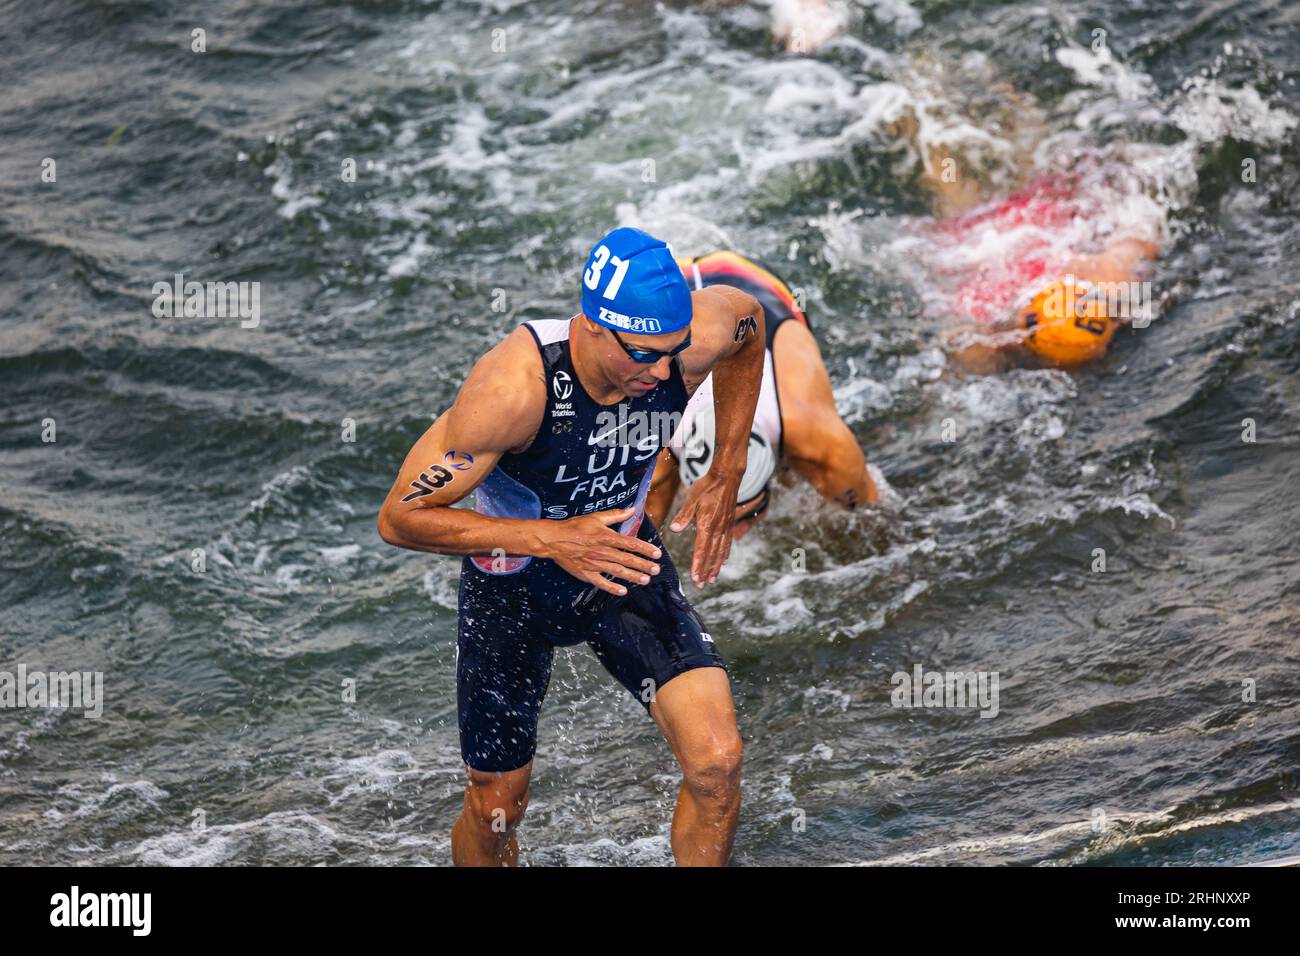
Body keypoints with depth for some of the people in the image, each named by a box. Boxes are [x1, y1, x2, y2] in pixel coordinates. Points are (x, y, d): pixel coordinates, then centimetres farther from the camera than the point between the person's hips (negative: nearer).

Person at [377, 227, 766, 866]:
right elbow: (401, 519, -28)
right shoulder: (514, 385, -36)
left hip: (622, 556, 3)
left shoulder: (696, 338, -25)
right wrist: (551, 539, -35)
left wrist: (726, 475, -1)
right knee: (496, 808, 9)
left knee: (717, 761, -16)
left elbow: (750, 317, 3)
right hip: (513, 582, -3)